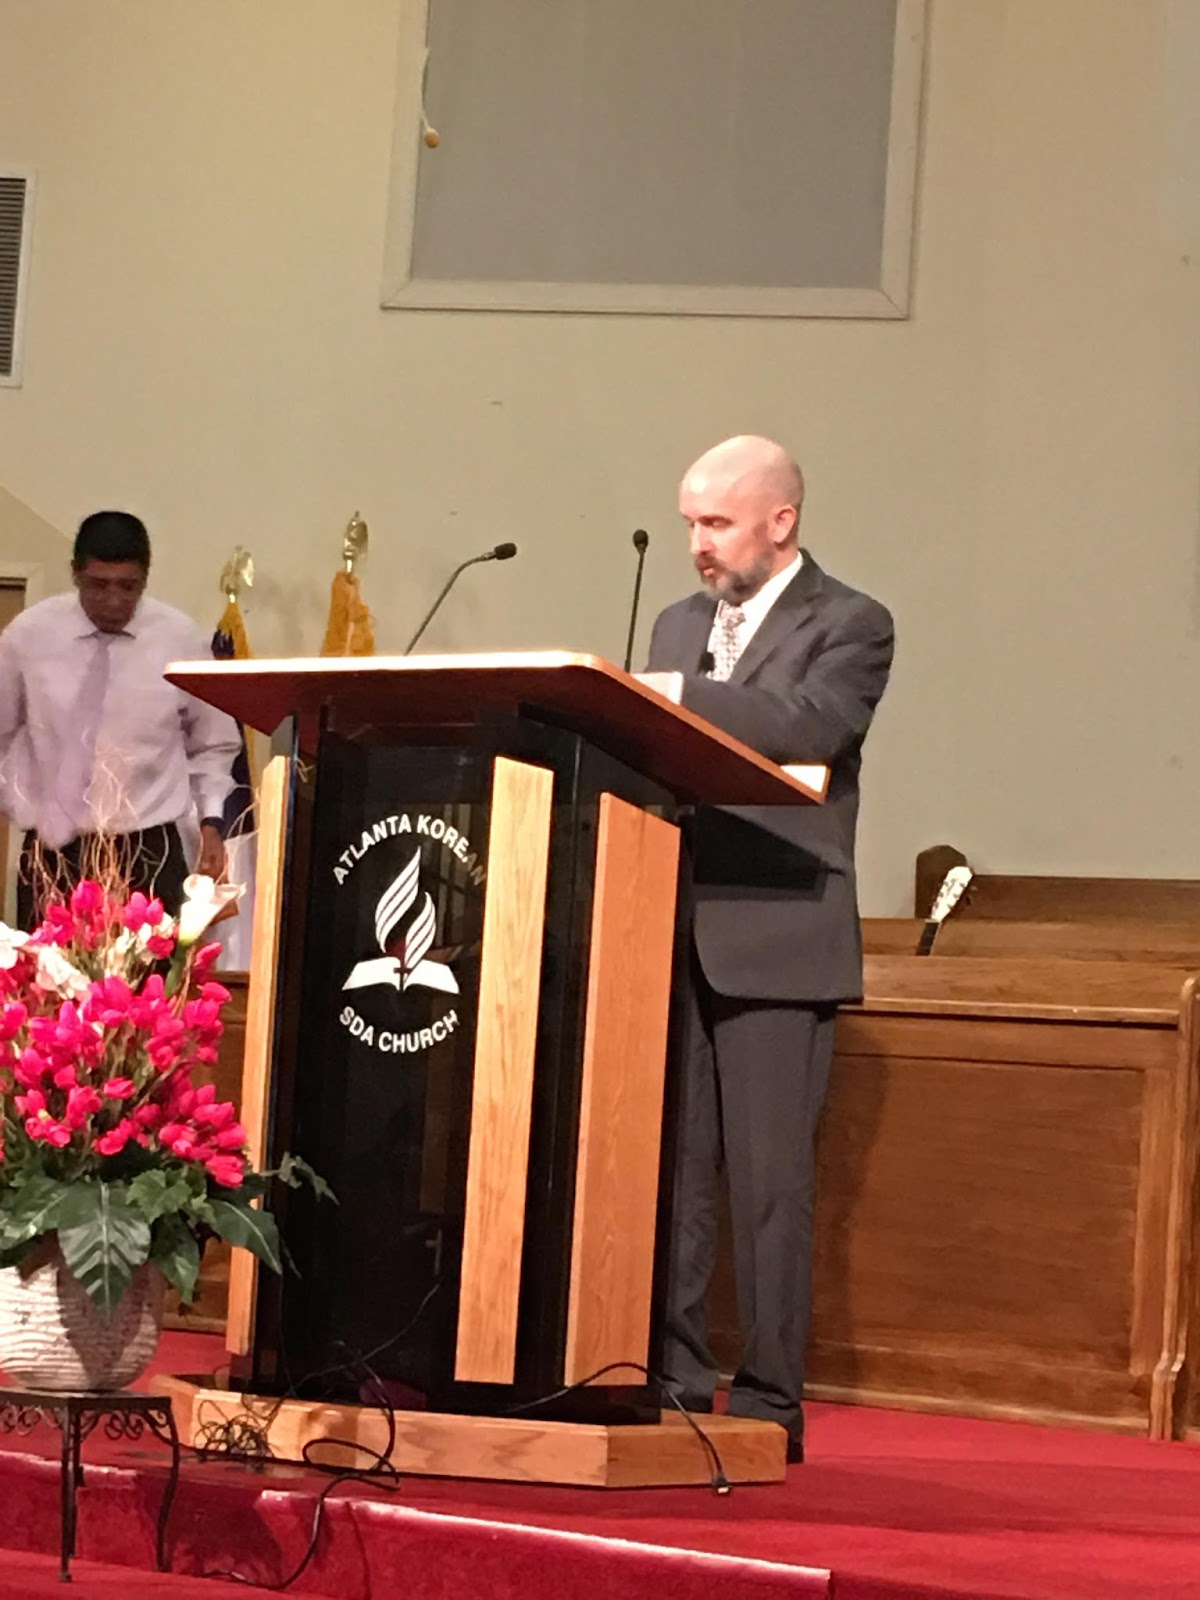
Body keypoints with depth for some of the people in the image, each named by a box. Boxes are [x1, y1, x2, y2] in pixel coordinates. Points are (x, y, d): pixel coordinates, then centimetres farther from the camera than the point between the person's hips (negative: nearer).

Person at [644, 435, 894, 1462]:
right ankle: (675, 1385, 12)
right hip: (675, 938, 6)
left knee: (768, 1180, -4)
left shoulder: (849, 627, -1)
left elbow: (808, 725, -20)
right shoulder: (679, 626, 19)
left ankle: (769, 1401, 0)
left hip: (775, 942, -6)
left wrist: (674, 696, -25)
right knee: (672, 1173, 6)